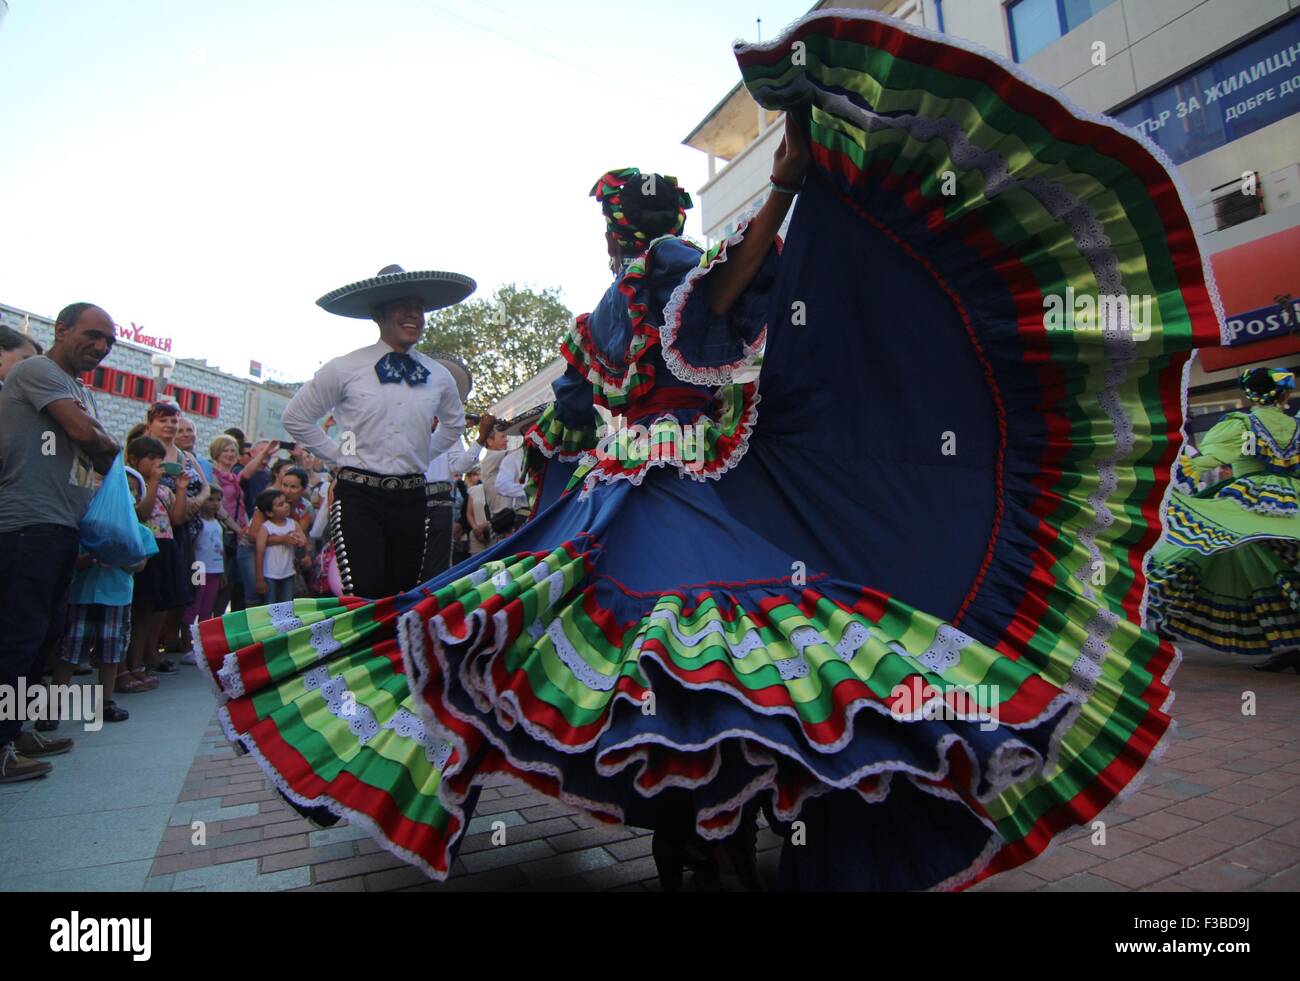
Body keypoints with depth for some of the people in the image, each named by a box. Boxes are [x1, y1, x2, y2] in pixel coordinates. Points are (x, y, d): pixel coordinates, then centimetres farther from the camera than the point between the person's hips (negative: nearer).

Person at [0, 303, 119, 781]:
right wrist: (111, 446, 3)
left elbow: (100, 458, 19)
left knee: (41, 634, 14)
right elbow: (84, 433, -15)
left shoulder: (82, 393, 22)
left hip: (64, 527, 9)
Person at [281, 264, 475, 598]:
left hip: (413, 500, 3)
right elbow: (296, 417, 9)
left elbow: (454, 422, 26)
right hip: (359, 498, -3)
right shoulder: (345, 369, -2)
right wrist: (338, 453, 4)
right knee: (365, 602, -11)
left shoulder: (438, 376, 6)